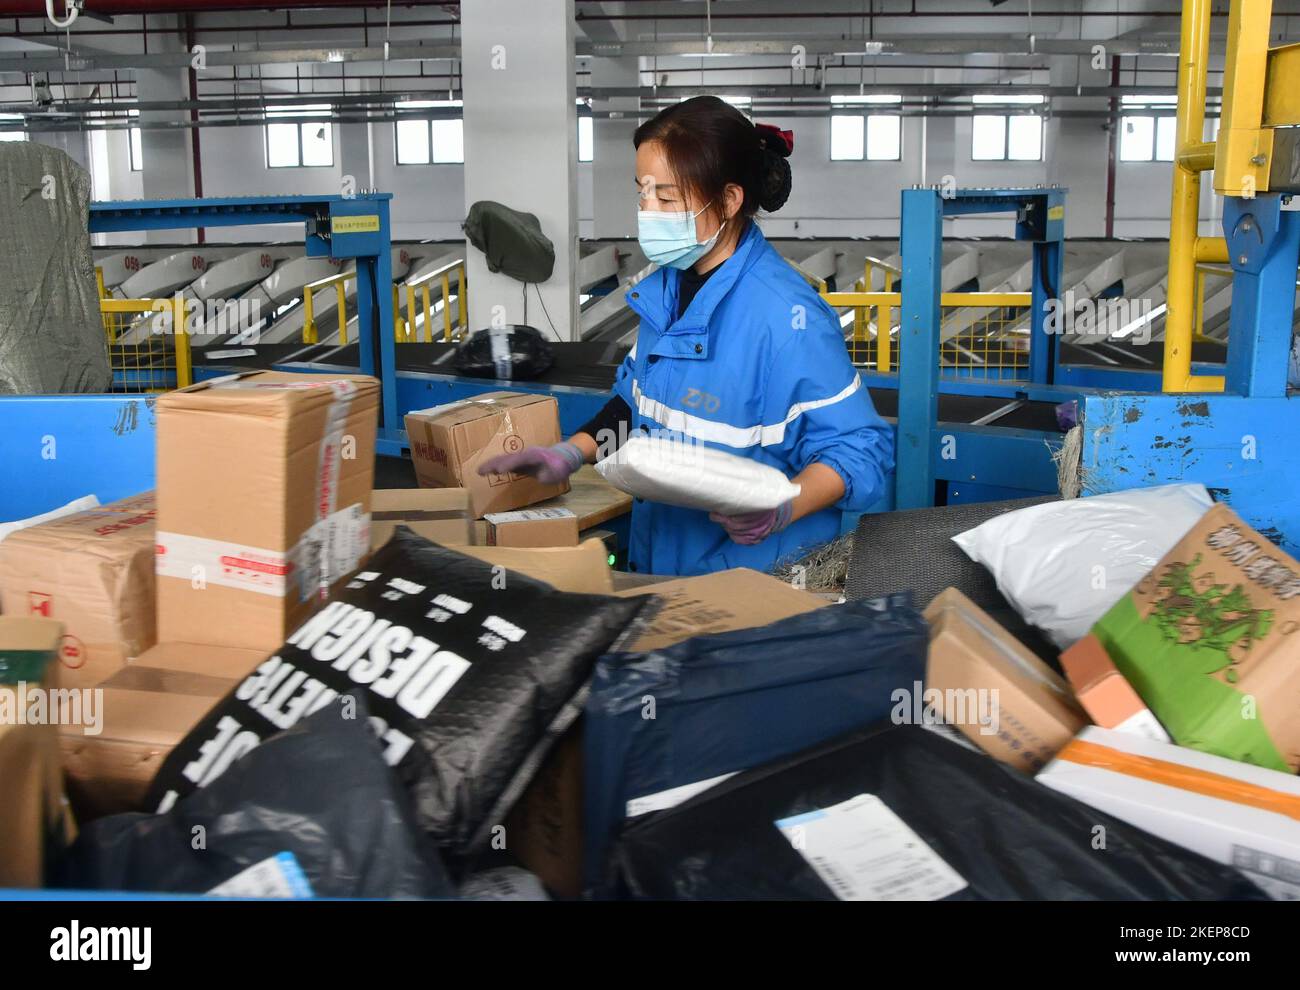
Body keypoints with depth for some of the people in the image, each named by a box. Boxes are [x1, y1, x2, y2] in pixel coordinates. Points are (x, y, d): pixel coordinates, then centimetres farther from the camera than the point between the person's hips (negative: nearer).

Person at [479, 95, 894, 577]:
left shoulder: (787, 316, -23)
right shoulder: (666, 287, 2)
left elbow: (860, 447, -19)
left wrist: (782, 510, -34)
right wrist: (570, 454, 4)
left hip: (757, 570, -7)